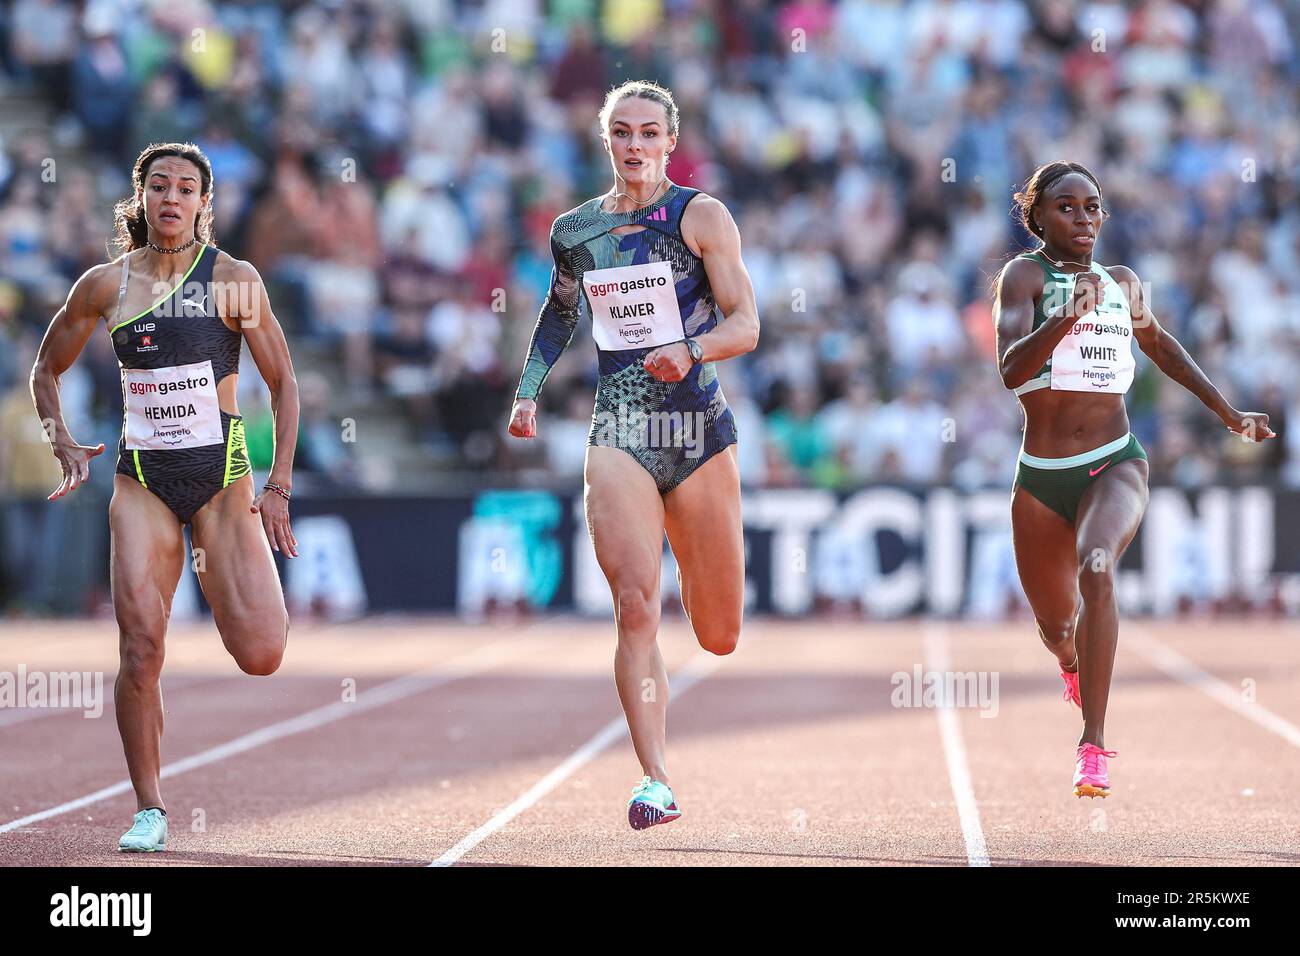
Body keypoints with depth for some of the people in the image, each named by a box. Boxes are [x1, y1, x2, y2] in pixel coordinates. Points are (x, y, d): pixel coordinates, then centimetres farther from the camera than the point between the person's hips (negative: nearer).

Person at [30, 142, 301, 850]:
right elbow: (46, 371, 16)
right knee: (141, 644, -13)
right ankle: (149, 811, 0)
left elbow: (283, 384, 1)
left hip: (222, 473, -1)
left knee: (260, 655, -11)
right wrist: (64, 446, 0)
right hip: (141, 478, 1)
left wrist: (279, 488, -5)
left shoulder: (234, 280, -3)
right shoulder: (106, 285, 3)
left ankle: (217, 572, 25)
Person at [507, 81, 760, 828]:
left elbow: (747, 323, -7)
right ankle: (657, 783, -17)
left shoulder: (701, 216, -2)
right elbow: (560, 312, 26)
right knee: (635, 605, -19)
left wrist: (692, 350, -26)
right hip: (619, 435, 1)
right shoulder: (576, 230, 8)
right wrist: (529, 391, 14)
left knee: (720, 637, 8)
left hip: (700, 430, -1)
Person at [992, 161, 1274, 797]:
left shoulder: (1122, 283, 8)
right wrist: (1066, 318, -37)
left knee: (1097, 568, -31)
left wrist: (1228, 413, 32)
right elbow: (1010, 369, -21)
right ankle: (1072, 663, 56)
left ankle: (1093, 748, -31)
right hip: (1041, 479, -1)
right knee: (1056, 625, 13)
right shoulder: (1024, 275, -5)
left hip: (1114, 465, 1)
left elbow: (1159, 344, 29)